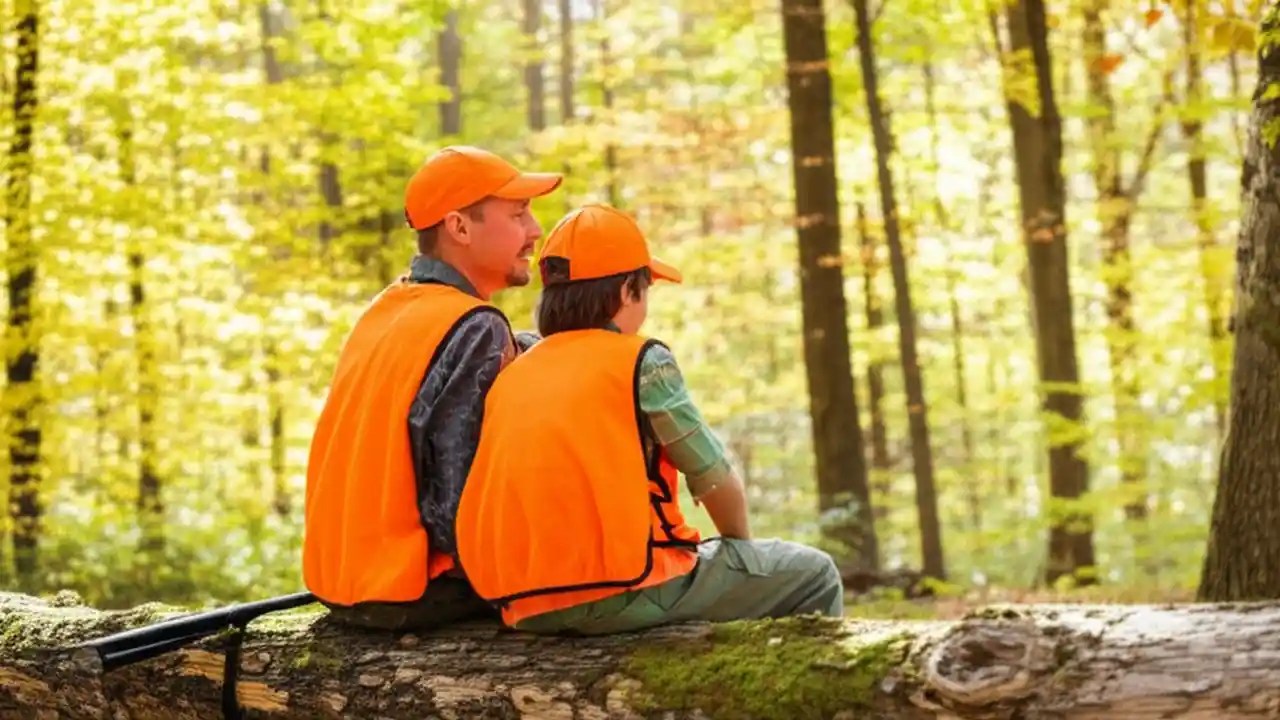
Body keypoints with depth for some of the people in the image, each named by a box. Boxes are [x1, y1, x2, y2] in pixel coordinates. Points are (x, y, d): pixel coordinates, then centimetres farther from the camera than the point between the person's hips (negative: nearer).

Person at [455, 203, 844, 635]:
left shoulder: (511, 376, 12)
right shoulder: (643, 362, -4)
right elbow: (716, 482, 1)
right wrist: (741, 543, 22)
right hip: (621, 594, -7)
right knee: (813, 574, 12)